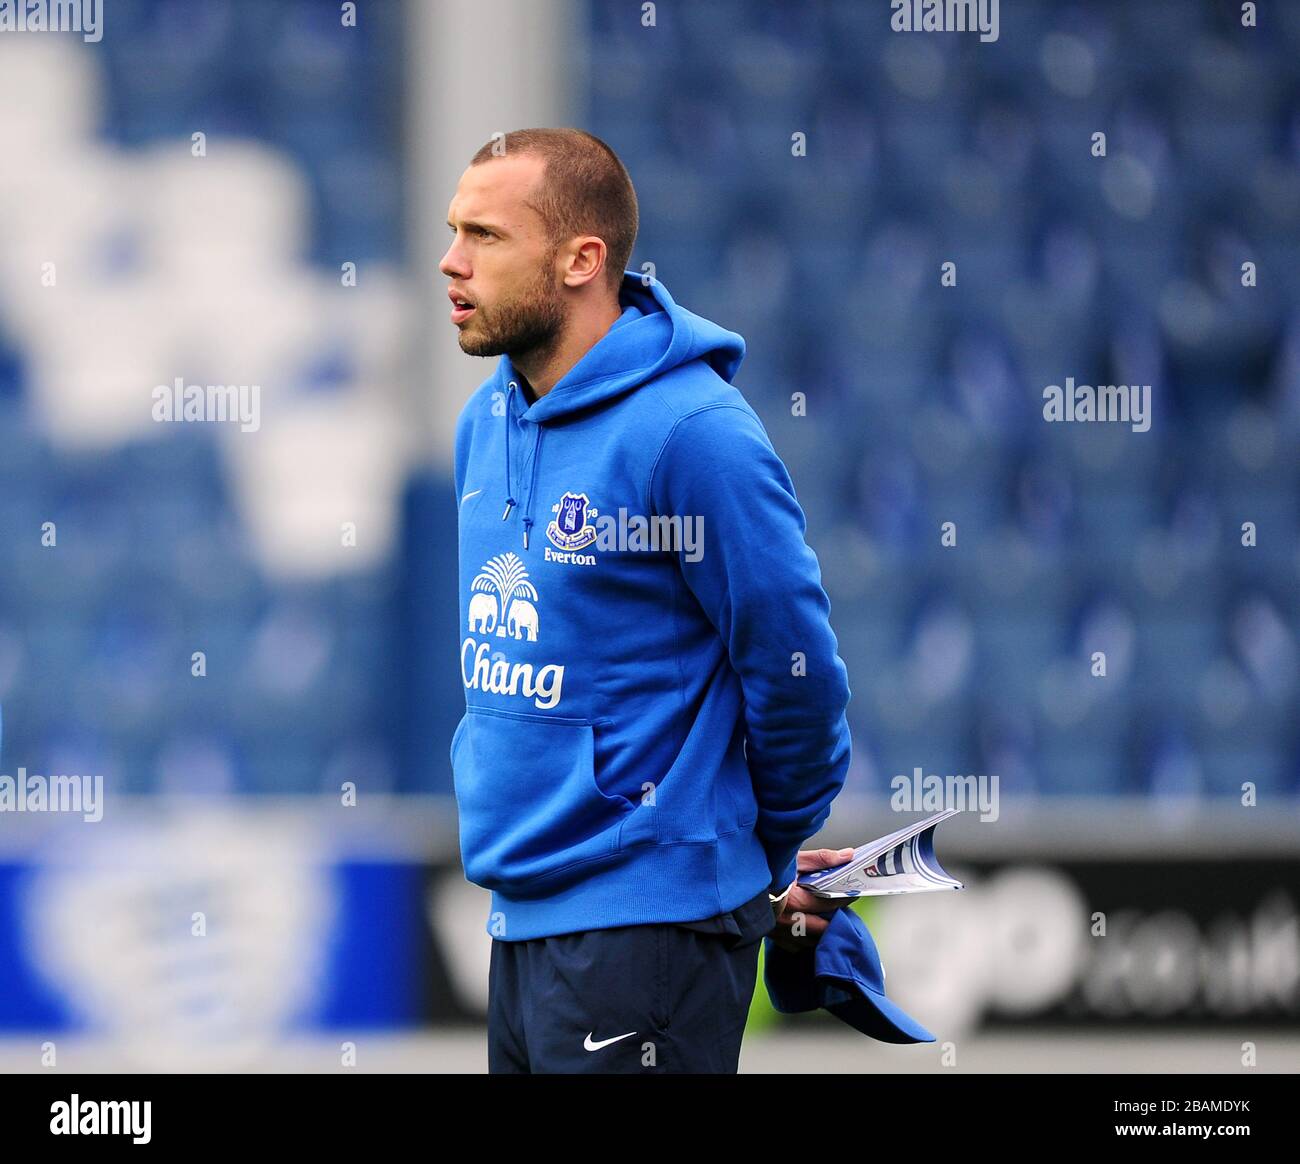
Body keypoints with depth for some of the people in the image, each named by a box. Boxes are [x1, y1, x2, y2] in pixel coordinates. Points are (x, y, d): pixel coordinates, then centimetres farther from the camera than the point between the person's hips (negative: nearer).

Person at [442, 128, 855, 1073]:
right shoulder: (488, 423, 10)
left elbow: (794, 668, -11)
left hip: (644, 924, -8)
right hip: (521, 914, 8)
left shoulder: (691, 434, -16)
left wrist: (770, 865, 3)